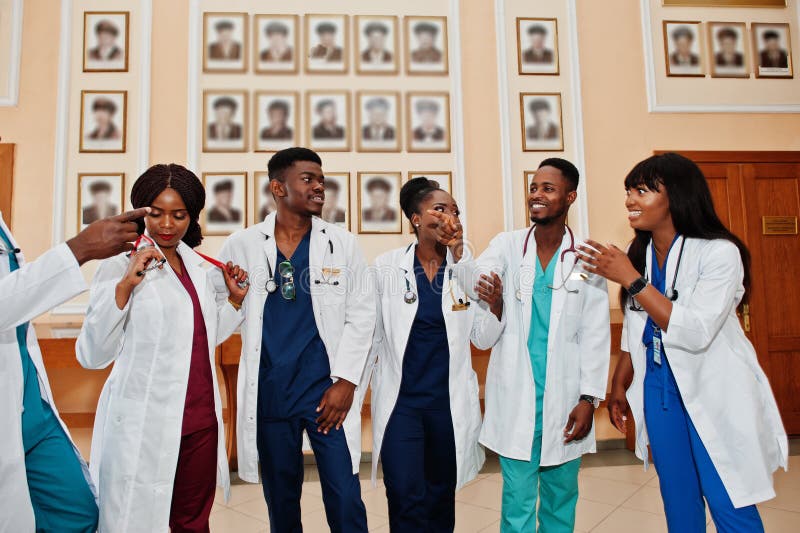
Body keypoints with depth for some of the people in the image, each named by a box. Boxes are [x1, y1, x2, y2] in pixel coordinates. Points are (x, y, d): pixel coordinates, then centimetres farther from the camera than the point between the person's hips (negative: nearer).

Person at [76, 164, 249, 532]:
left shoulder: (199, 266, 7)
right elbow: (91, 356, -15)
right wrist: (125, 284, -25)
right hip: (143, 428, -5)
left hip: (201, 421, 5)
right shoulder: (121, 266, -9)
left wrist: (235, 298, 3)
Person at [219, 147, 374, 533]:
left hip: (327, 386, -1)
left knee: (345, 498, 3)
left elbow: (361, 313, -1)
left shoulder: (342, 243, 0)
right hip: (269, 390, 1)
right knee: (280, 498, 15)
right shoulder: (242, 245, 0)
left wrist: (346, 381, -7)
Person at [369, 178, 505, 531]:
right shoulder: (387, 265, -6)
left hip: (450, 401, 2)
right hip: (399, 400, -2)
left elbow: (482, 340, -1)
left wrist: (496, 306, -18)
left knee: (442, 496, 17)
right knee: (407, 498, -7)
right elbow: (370, 332, 5)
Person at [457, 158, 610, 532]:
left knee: (560, 498, 15)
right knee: (518, 500, 8)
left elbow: (595, 335, -1)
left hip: (565, 396, 1)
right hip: (516, 395, 0)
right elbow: (475, 278, -16)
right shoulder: (507, 245, 1)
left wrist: (589, 399, -4)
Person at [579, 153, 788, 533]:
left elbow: (695, 332, -26)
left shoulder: (720, 253, -15)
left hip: (713, 392, -5)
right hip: (658, 390, 5)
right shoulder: (638, 255, 3)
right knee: (678, 502, 14)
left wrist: (631, 279, -27)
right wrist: (619, 385, 15)